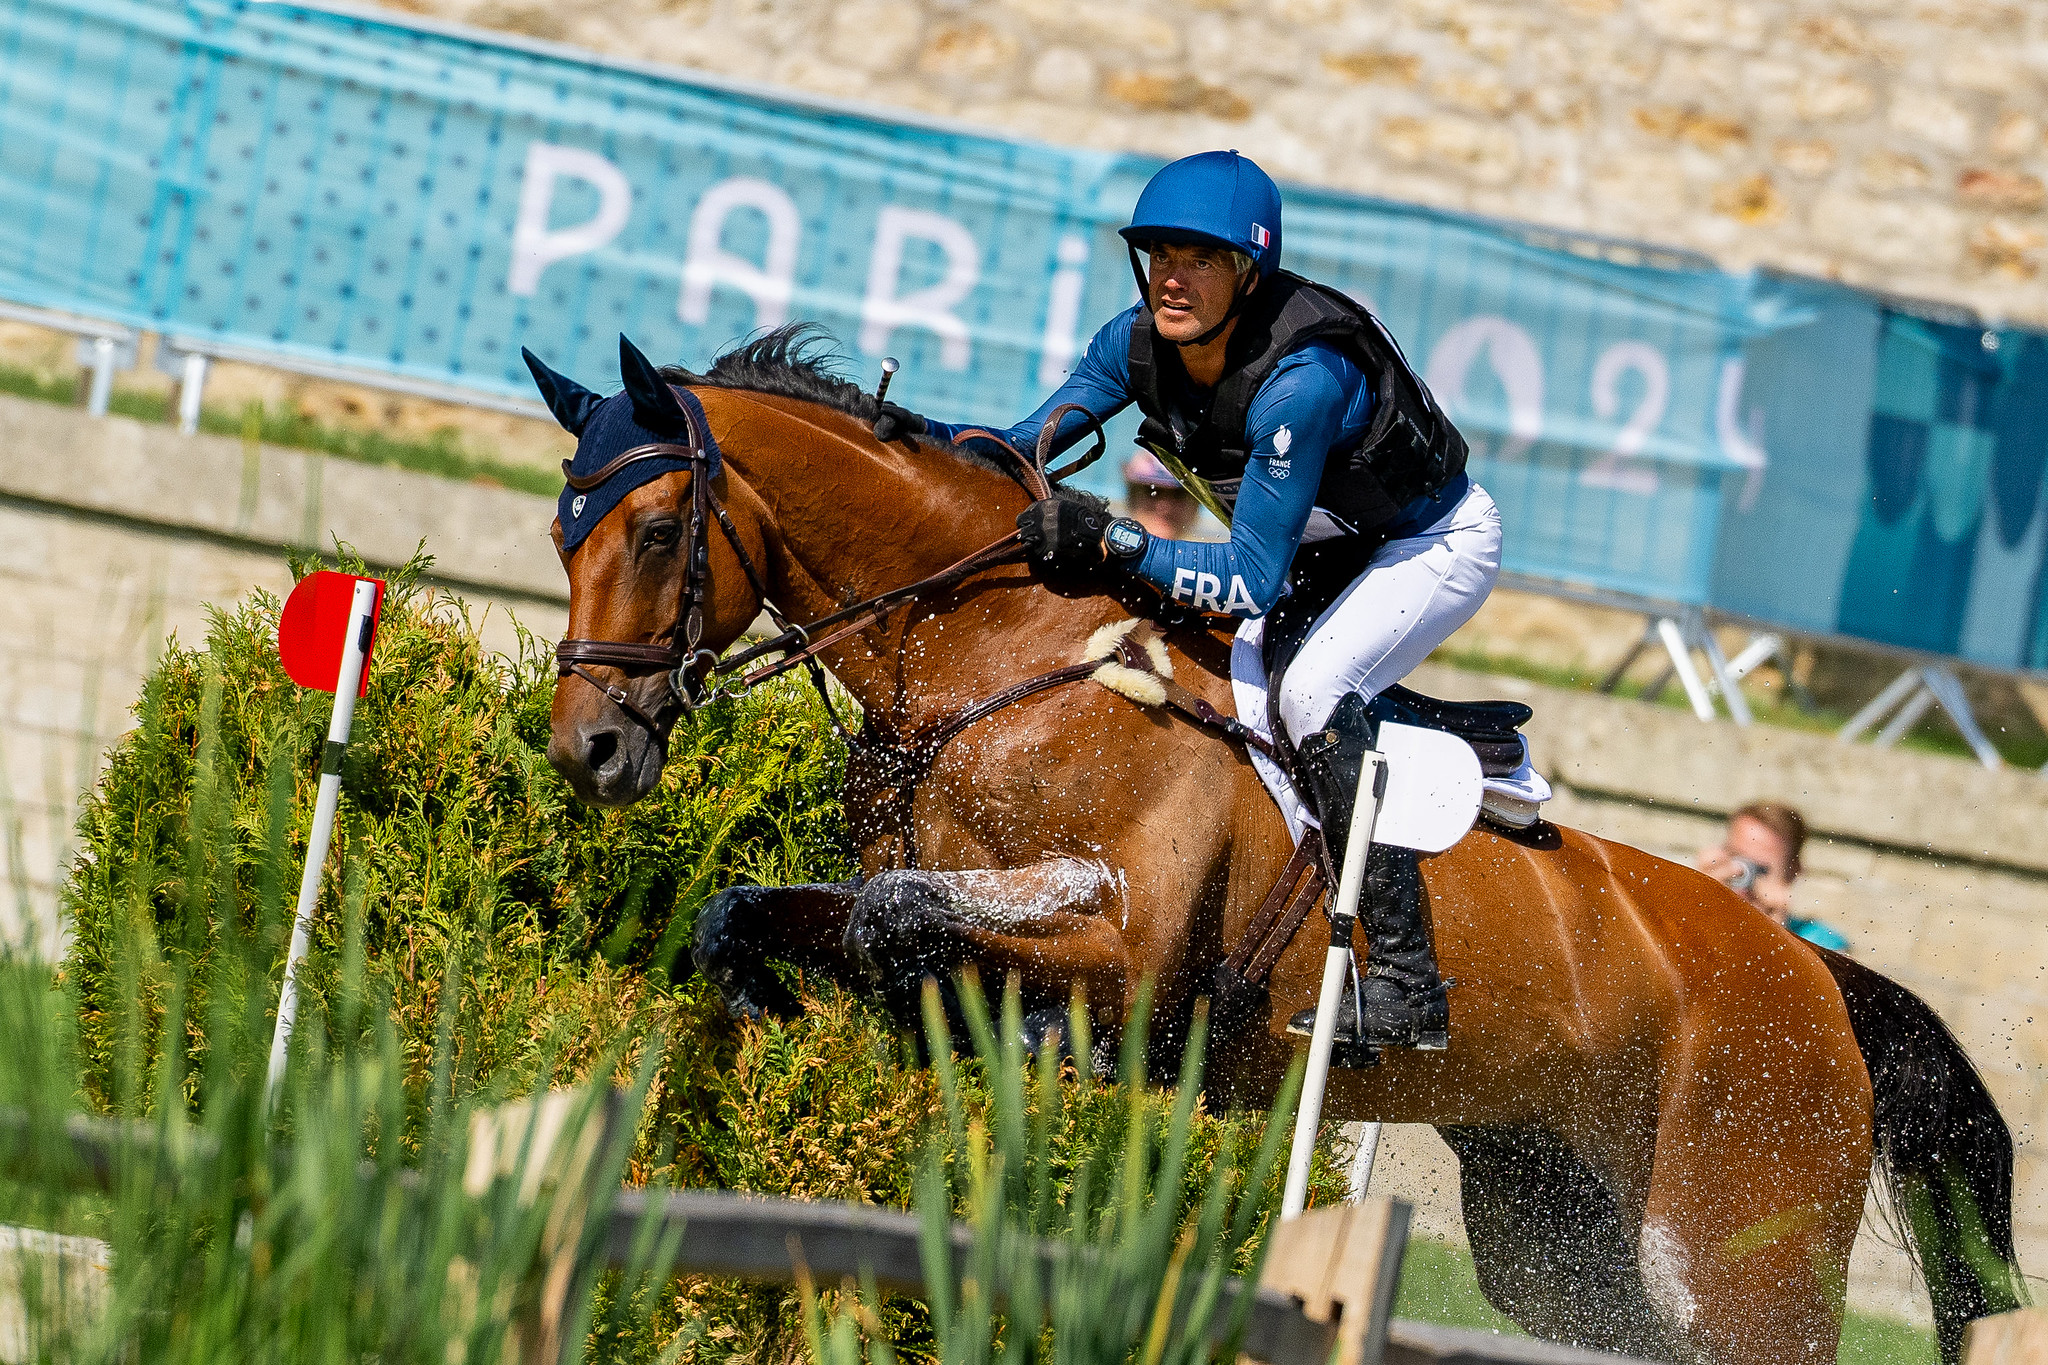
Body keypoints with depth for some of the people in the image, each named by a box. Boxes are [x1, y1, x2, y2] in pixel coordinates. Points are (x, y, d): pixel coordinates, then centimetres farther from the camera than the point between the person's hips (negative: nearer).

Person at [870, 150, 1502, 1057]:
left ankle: (1406, 985, -27)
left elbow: (1252, 580, -37)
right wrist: (918, 436, -24)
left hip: (1438, 542, -8)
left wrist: (1107, 538, -43)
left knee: (1309, 689, -27)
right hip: (1325, 545, 8)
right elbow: (1025, 449, -6)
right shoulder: (1141, 342, -17)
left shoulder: (1301, 378, -38)